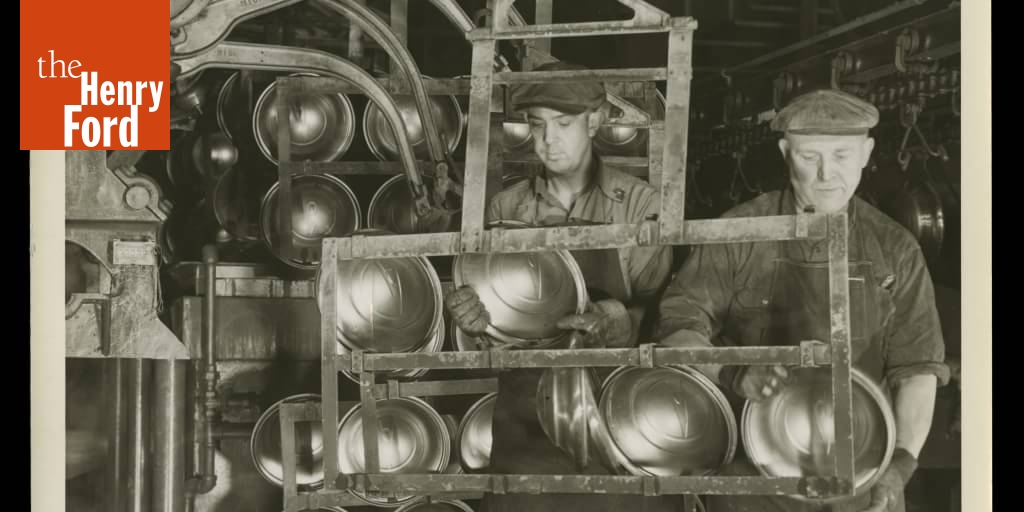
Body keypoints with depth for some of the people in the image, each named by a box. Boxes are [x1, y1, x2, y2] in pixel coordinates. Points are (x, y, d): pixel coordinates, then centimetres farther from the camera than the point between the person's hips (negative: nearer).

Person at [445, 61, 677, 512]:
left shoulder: (638, 203, -2)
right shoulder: (505, 208, 6)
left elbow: (660, 309, -6)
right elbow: (481, 302, 7)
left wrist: (617, 321, -27)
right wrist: (474, 318, -16)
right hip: (525, 415, 2)